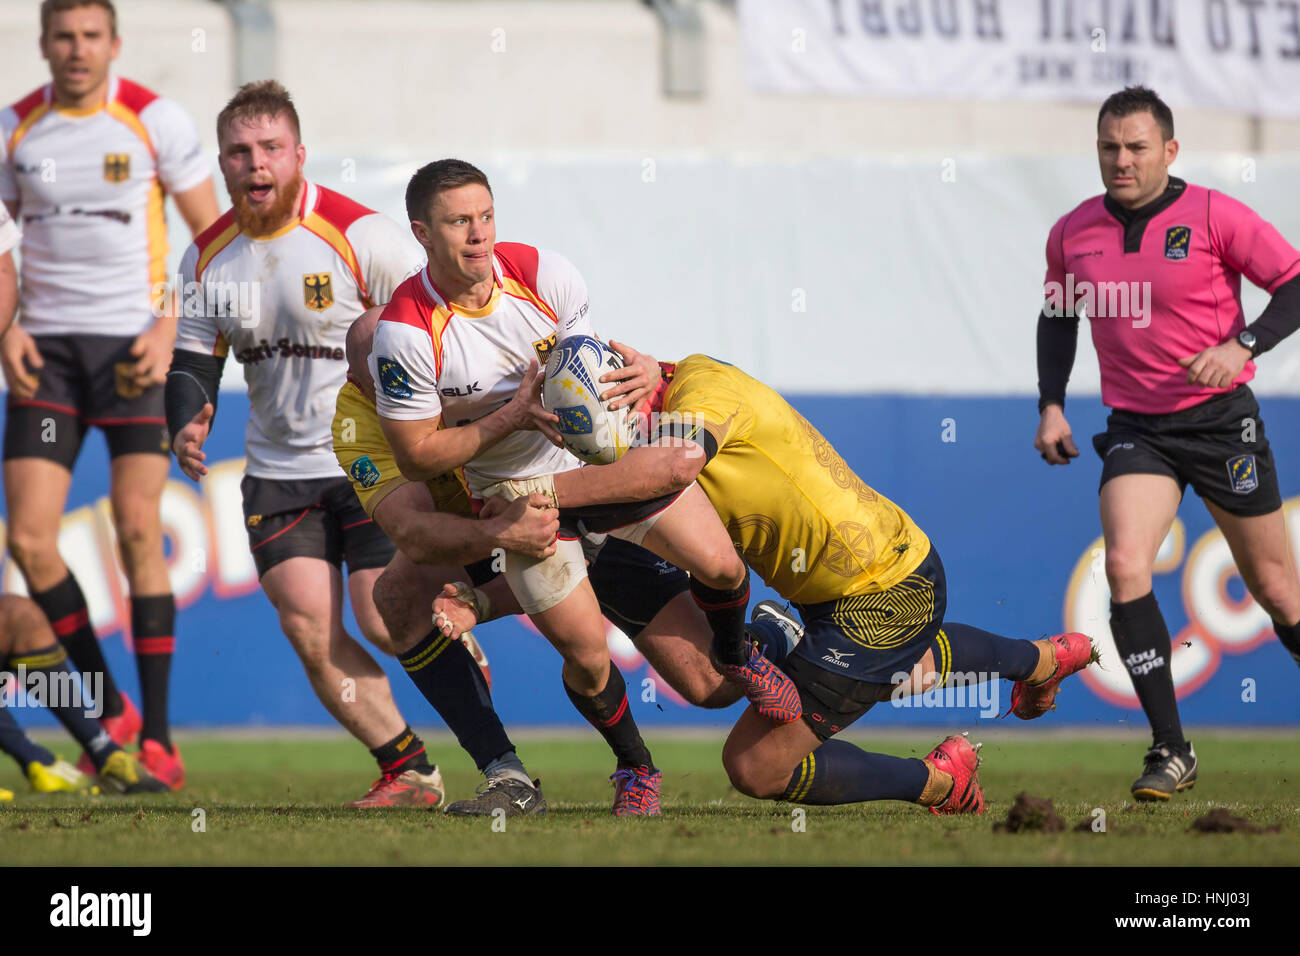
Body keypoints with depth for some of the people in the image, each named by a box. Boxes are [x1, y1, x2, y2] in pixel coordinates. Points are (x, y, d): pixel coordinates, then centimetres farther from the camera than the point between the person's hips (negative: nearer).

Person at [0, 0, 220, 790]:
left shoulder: (156, 120, -3)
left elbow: (213, 238, 1)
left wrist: (172, 327, -11)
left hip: (135, 344, -3)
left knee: (138, 532, -10)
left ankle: (156, 734, -3)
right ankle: (111, 711, 9)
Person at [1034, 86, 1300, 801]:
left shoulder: (1213, 215, -10)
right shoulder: (1072, 233, 3)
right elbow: (1057, 314, 20)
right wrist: (1051, 404, 10)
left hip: (1221, 419, -2)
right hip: (1135, 428, 2)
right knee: (1125, 567, -19)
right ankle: (1171, 750, -14)